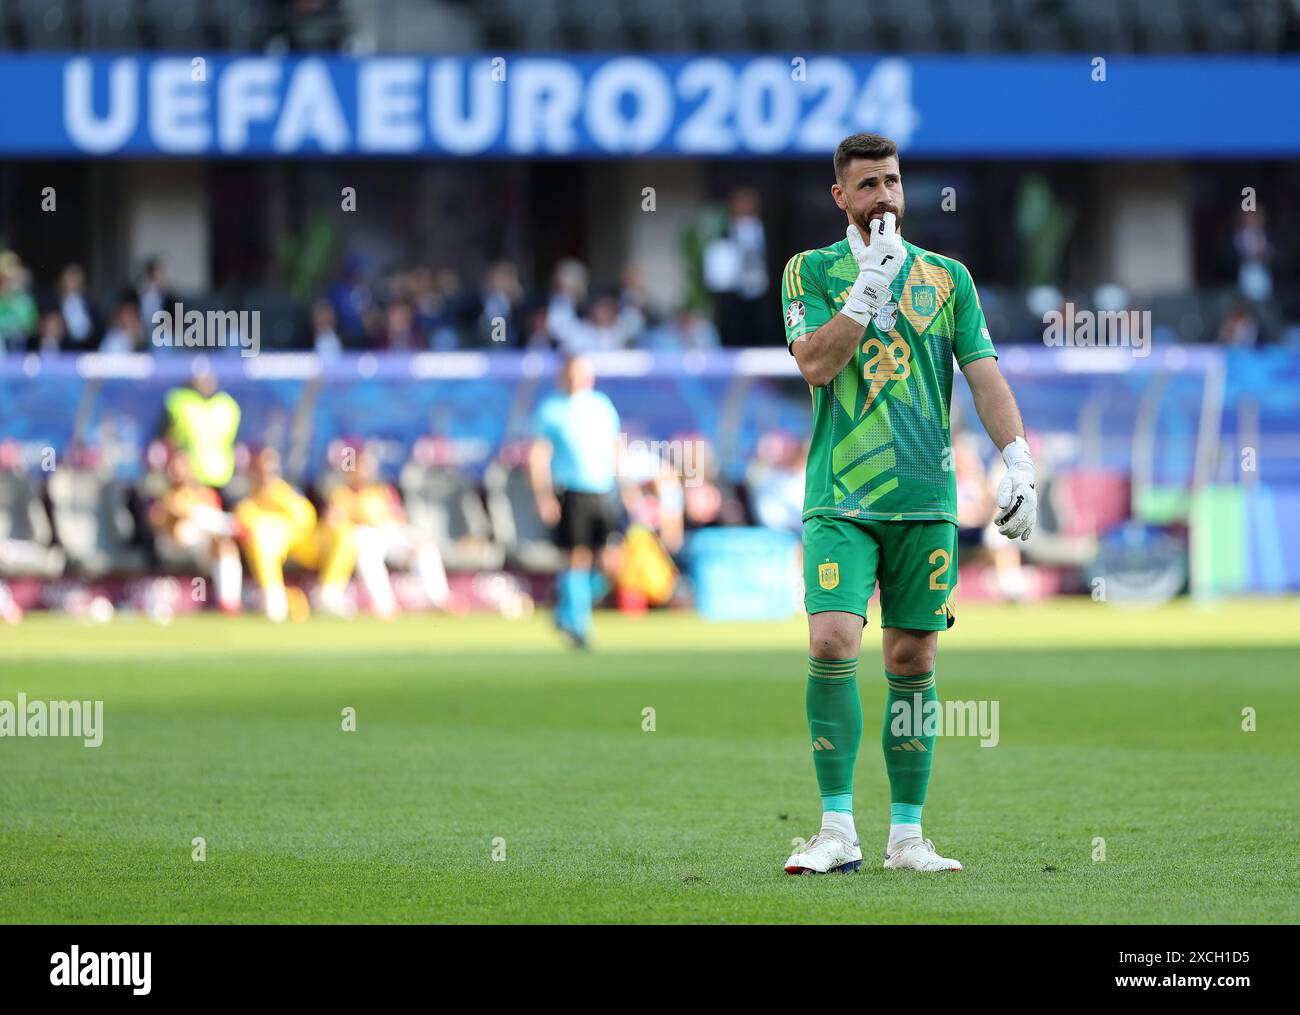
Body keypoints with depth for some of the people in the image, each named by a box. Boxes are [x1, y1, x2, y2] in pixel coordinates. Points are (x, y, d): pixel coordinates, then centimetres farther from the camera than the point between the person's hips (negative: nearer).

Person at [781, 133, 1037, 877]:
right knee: (833, 643, -16)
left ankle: (907, 834, 10)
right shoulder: (812, 271, 6)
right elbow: (815, 364, -8)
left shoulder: (948, 277, 11)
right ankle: (838, 830, -10)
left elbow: (985, 375, 7)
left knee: (913, 661, 3)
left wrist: (1019, 461, -5)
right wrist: (871, 285, -14)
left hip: (926, 497, 2)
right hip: (840, 498, -2)